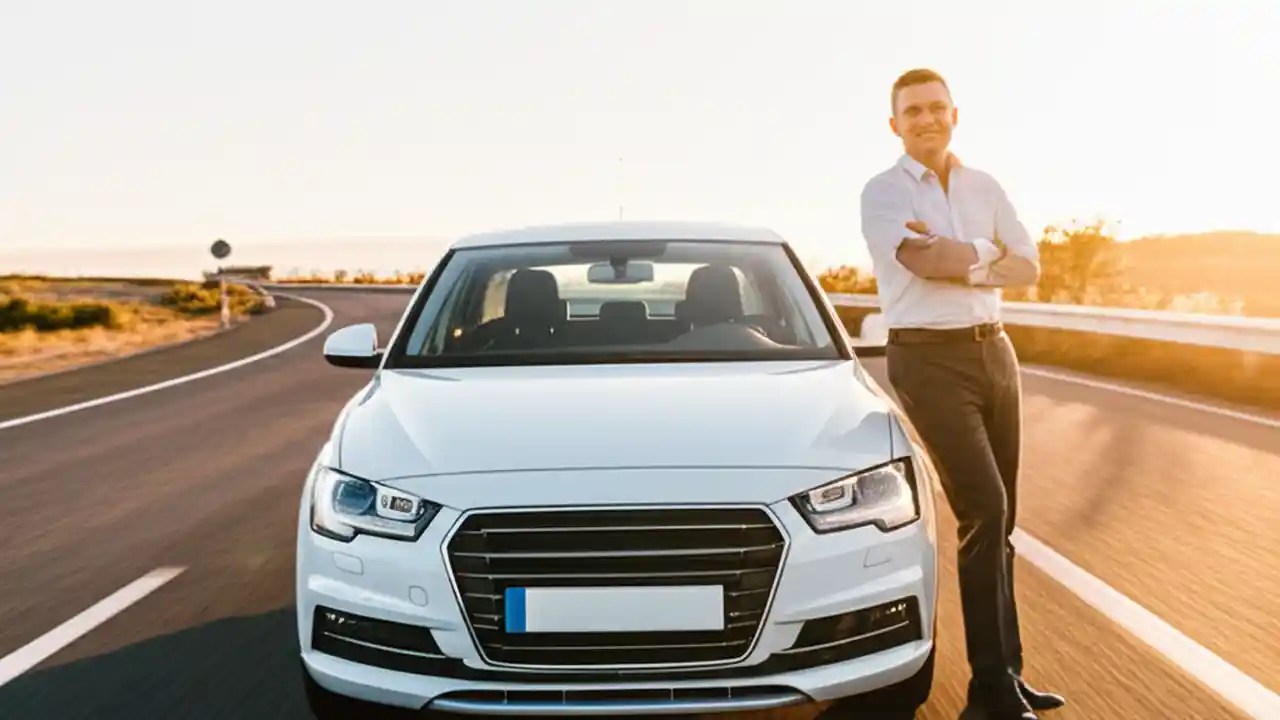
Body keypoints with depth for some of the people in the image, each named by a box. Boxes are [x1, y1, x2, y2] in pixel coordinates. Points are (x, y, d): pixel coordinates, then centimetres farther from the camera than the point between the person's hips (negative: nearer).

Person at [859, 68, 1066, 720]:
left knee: (997, 519, 9)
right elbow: (923, 259, -19)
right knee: (984, 510, -15)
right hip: (930, 359, -6)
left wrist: (956, 261, -11)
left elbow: (1028, 267, 5)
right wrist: (985, 251, -2)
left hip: (994, 351, 6)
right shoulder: (883, 192, -2)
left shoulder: (985, 187, 14)